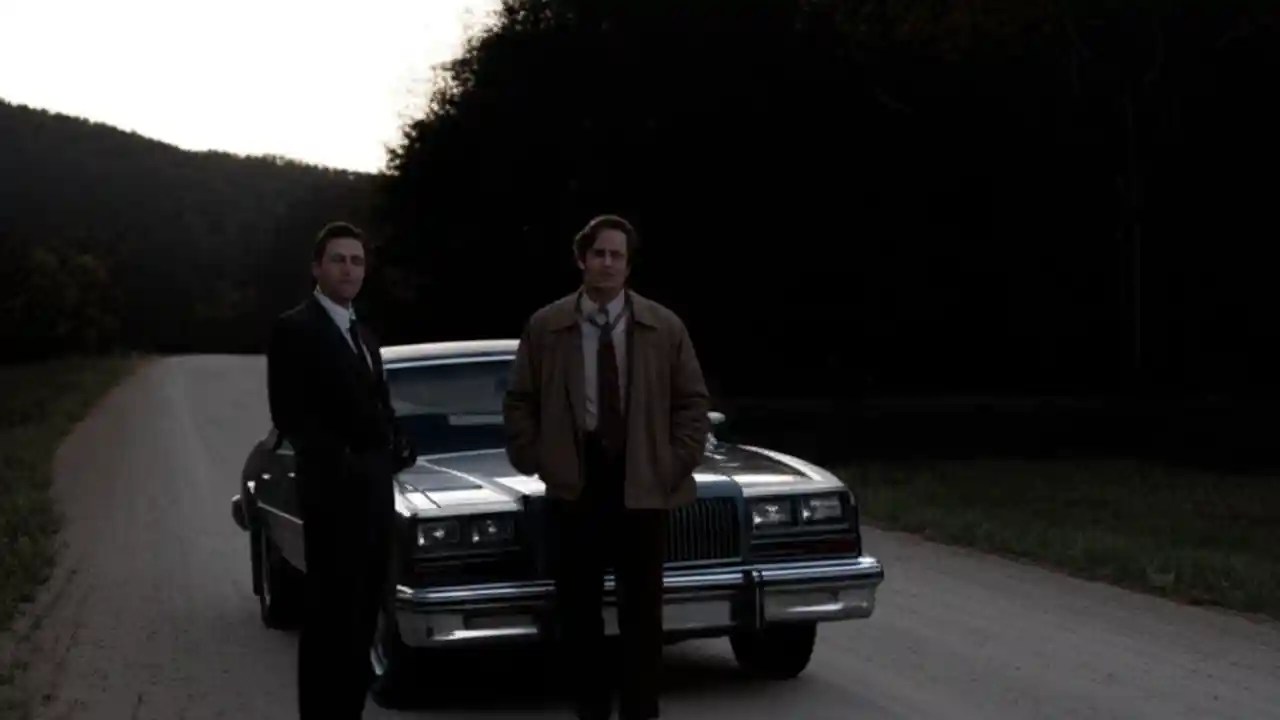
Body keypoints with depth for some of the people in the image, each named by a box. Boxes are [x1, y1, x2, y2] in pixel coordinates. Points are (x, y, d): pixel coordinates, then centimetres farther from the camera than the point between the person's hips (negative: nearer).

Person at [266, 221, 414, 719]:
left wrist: (396, 446, 2)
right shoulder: (294, 329, -6)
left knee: (361, 617, 10)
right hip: (332, 490, -8)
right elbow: (288, 415, -13)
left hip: (375, 489, 8)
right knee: (331, 617, -6)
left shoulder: (363, 335, 19)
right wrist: (336, 459, -20)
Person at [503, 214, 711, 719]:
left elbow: (693, 401, 5)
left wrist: (677, 464, -5)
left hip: (643, 485, 0)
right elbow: (519, 402, 7)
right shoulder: (545, 327, 2)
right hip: (573, 484, 1)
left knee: (641, 611, 4)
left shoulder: (665, 328, 1)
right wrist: (535, 461, -4)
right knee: (576, 609, 6)